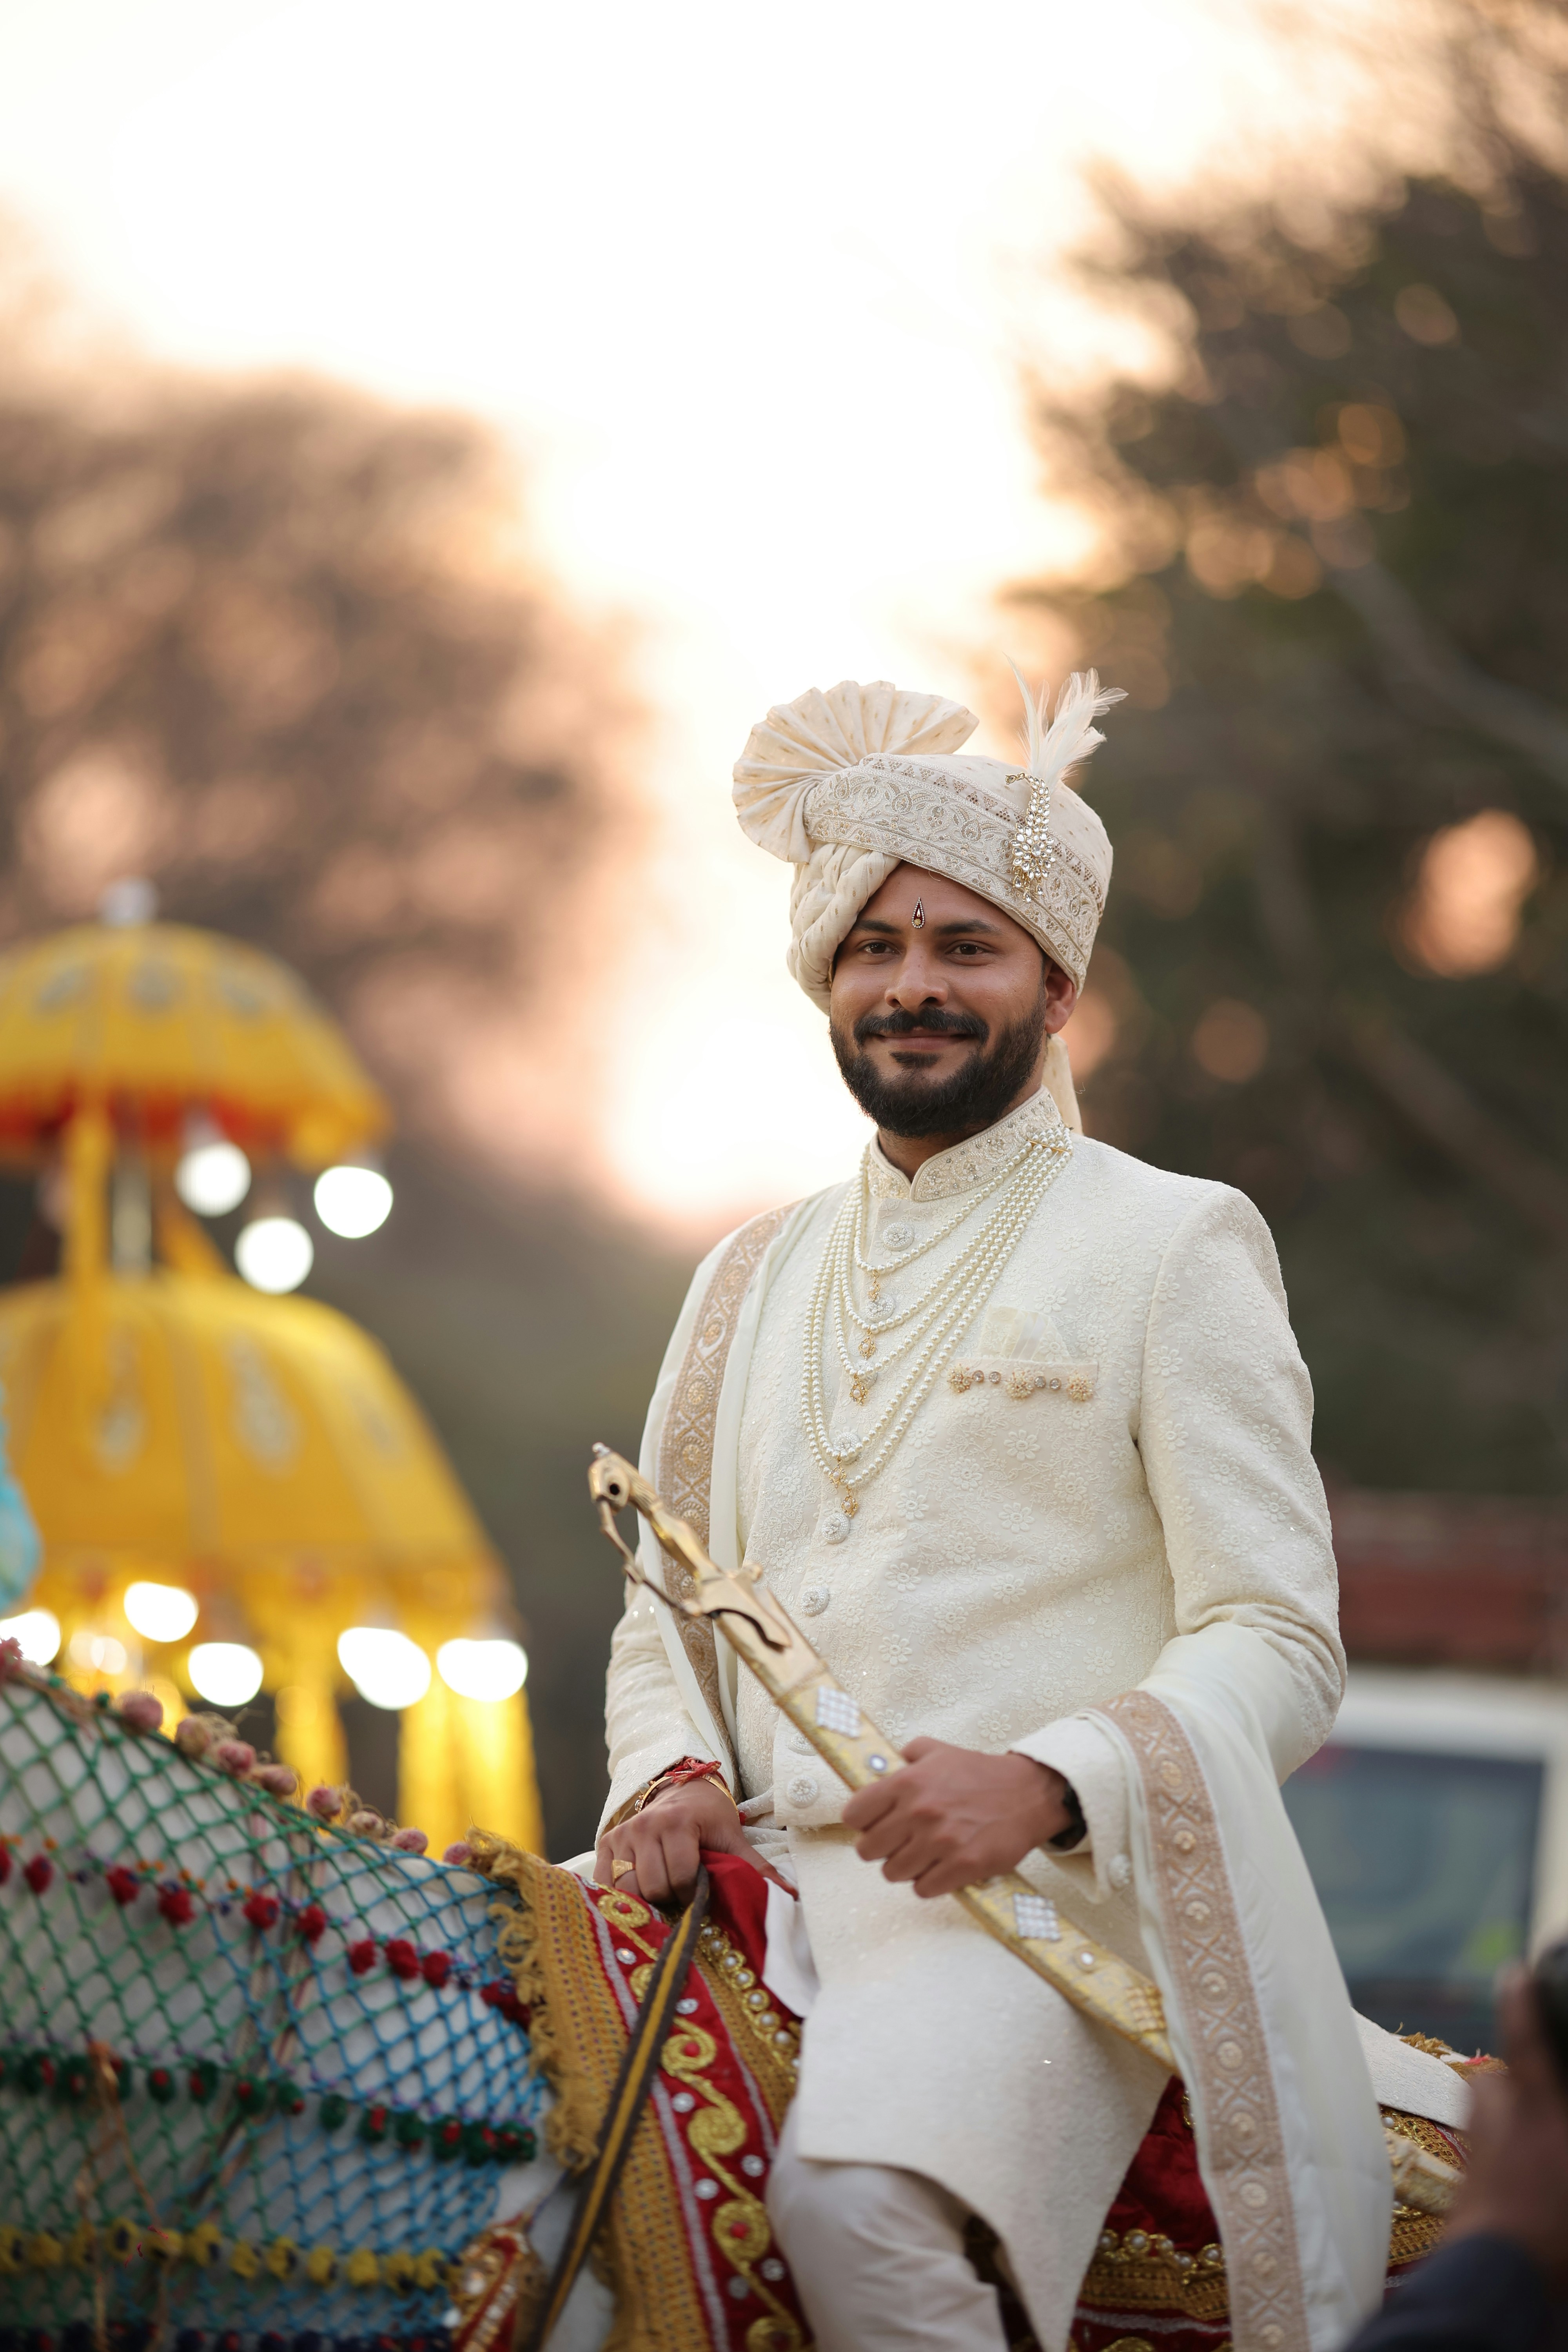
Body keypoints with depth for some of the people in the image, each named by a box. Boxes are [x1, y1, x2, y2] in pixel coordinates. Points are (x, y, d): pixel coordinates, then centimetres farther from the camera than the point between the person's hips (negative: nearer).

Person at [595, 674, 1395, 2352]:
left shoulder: (1177, 1246, 5)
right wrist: (675, 1776, 0)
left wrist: (1044, 1784, -19)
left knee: (852, 2189, -34)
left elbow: (1277, 1646, -1)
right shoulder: (754, 1277, 21)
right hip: (761, 1878, 5)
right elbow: (667, 1610, 23)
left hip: (1043, 1888, -5)